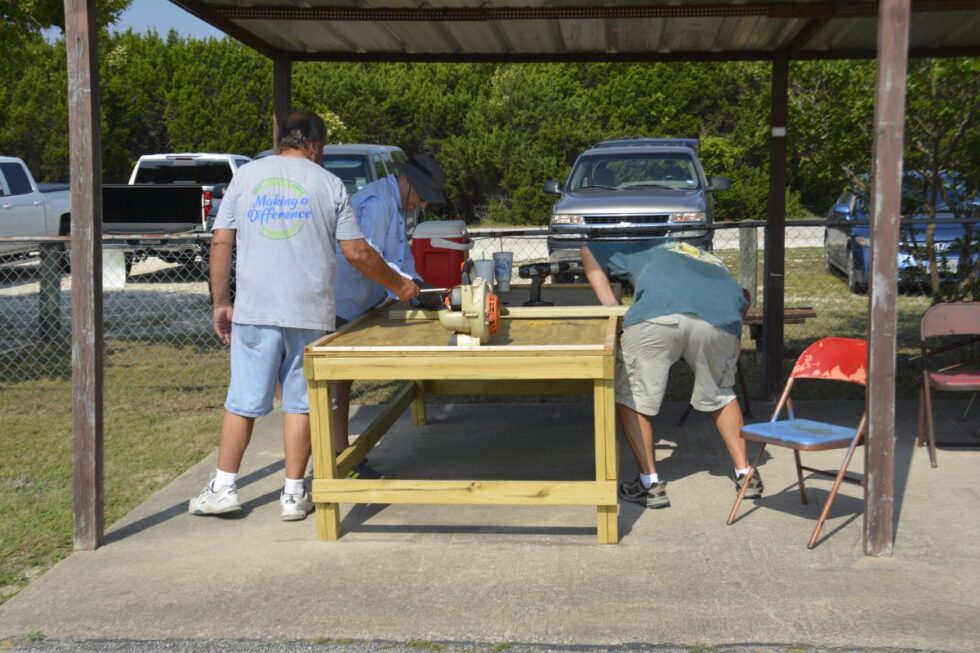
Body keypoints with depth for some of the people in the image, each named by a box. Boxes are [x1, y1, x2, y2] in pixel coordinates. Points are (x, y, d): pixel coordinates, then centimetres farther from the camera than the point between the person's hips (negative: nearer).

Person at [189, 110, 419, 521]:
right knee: (300, 402, 7)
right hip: (309, 314, -1)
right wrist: (398, 285, 14)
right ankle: (293, 494, 11)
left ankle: (223, 487, 15)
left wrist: (220, 303, 10)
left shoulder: (246, 176, 8)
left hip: (253, 312, 1)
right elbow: (356, 253, 1)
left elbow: (221, 243, 4)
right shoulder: (327, 184, 3)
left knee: (242, 401, 9)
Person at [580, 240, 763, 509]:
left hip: (656, 316, -3)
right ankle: (745, 475, 28)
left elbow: (588, 251, 43)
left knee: (630, 398, 15)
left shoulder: (648, 251, 41)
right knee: (721, 397, 29)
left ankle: (650, 483, 13)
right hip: (719, 322, 3)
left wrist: (609, 302, 34)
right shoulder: (719, 267, 43)